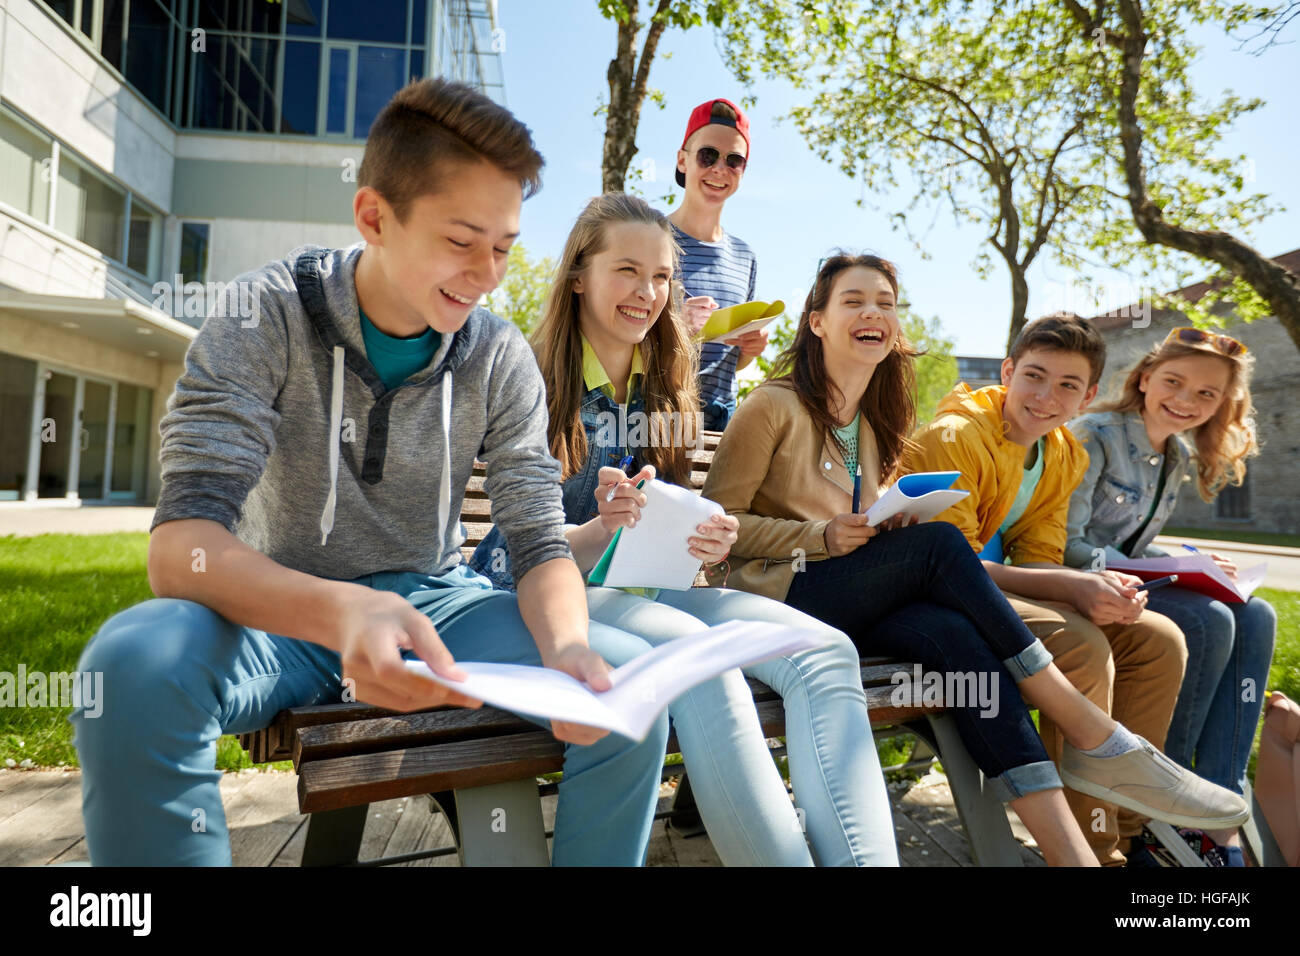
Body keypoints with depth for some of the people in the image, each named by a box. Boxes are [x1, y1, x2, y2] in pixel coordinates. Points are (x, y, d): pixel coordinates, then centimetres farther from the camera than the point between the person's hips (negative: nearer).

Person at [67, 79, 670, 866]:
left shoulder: (502, 359, -4)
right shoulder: (267, 318, -12)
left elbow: (542, 545, -6)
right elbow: (181, 543, -22)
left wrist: (564, 647, -29)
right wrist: (339, 612, -43)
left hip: (432, 602, 2)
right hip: (281, 614, -1)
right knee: (134, 666, -33)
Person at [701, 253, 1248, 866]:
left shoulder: (879, 423, 19)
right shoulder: (775, 407, -3)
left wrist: (898, 521, -1)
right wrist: (823, 536, -17)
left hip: (861, 603, 6)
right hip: (775, 596, -5)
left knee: (953, 633, -28)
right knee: (939, 542, -27)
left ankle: (1071, 851, -33)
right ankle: (1095, 739, -22)